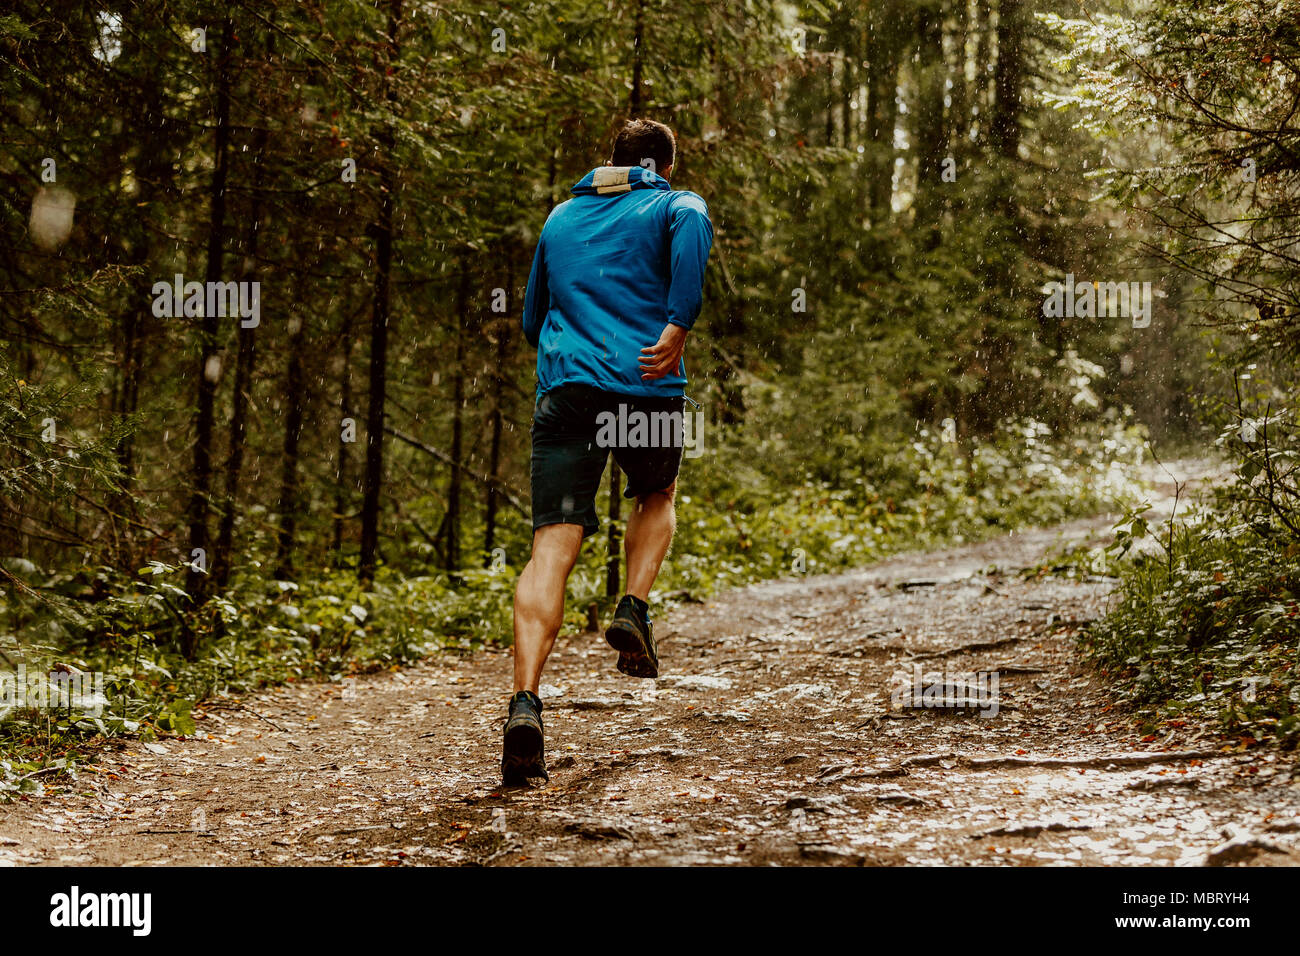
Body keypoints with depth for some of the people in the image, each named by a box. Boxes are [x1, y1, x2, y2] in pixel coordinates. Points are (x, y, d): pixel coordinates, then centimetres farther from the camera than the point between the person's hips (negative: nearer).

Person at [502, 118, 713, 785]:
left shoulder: (561, 217, 26)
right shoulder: (677, 204, 12)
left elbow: (532, 319, 31)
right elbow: (692, 230, -15)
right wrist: (677, 327, -18)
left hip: (565, 386, 2)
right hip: (646, 387, -2)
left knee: (552, 546, -6)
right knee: (657, 497, 29)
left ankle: (525, 703, -23)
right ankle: (634, 609, 5)